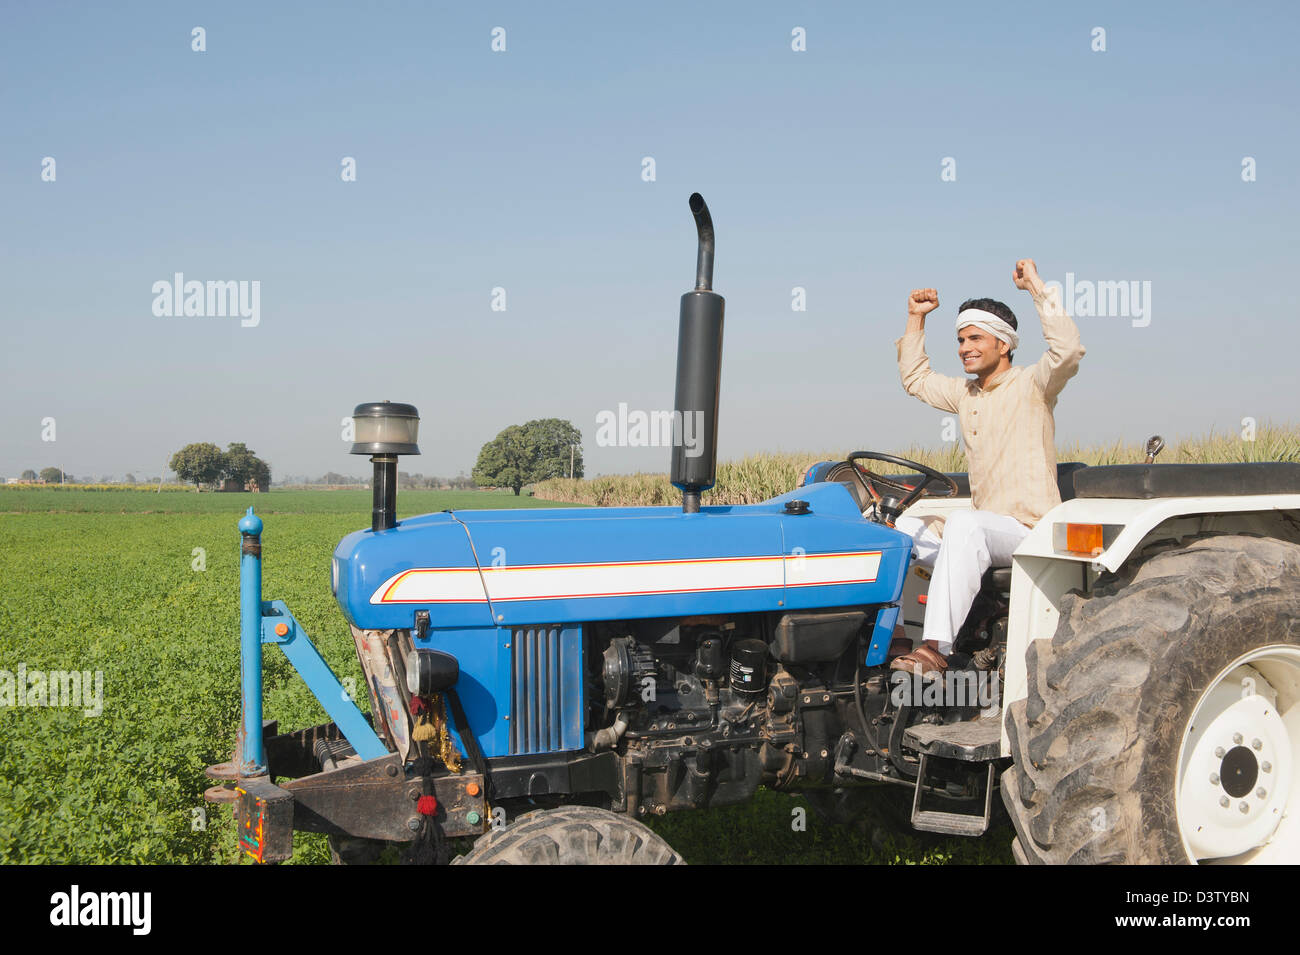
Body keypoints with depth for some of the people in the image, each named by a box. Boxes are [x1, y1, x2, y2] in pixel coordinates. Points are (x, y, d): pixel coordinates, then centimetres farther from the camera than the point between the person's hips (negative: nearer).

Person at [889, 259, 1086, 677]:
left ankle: (936, 648, -46)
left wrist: (1038, 288, -19)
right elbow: (916, 379, 33)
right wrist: (916, 319, 25)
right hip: (980, 532, 8)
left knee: (965, 522, -38)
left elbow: (1068, 350, -23)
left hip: (1029, 532, -8)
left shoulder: (1030, 386, -3)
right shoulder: (966, 394, 18)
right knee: (901, 526, -4)